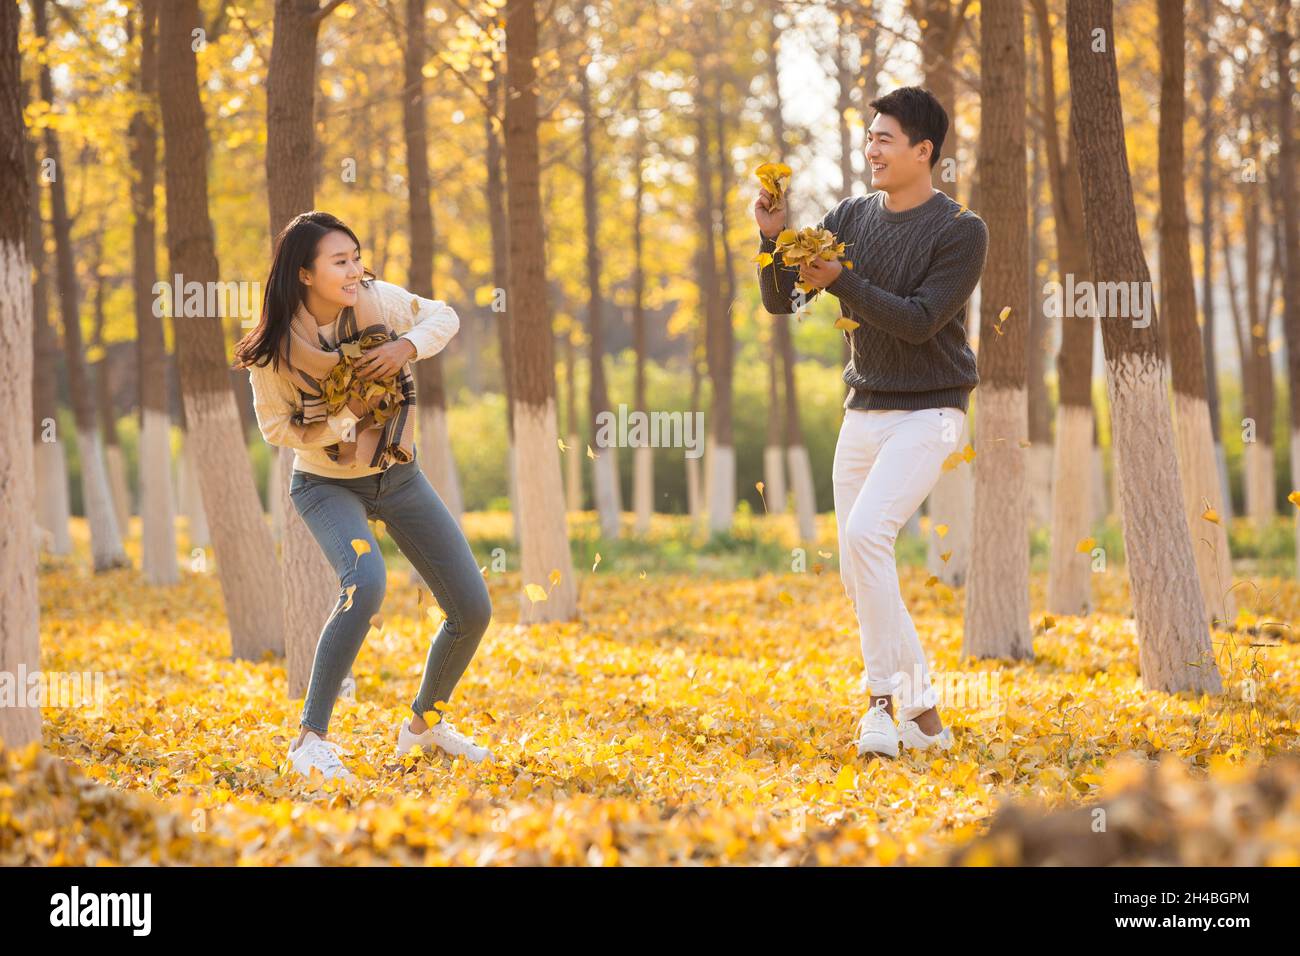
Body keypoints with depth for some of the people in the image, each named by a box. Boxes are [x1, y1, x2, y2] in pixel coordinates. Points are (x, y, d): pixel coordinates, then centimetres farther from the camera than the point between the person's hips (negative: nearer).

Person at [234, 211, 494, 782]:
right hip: (327, 485, -5)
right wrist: (345, 418, -26)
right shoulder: (277, 347, -22)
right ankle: (310, 740, -28)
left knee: (473, 610, 2)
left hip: (399, 476, 5)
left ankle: (424, 723, 29)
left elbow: (443, 316, 1)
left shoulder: (378, 302, -16)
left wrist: (410, 345, -19)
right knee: (366, 580, -36)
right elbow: (276, 427, -12)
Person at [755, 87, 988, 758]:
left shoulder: (961, 230, -10)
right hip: (862, 412, 7)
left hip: (927, 413, -7)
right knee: (859, 576, 6)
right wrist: (774, 237, -12)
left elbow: (919, 320, -19)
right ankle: (922, 715, 17)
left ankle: (885, 696, -18)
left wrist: (841, 279, -23)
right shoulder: (850, 218, 6)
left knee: (866, 532, -25)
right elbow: (780, 301, 5)